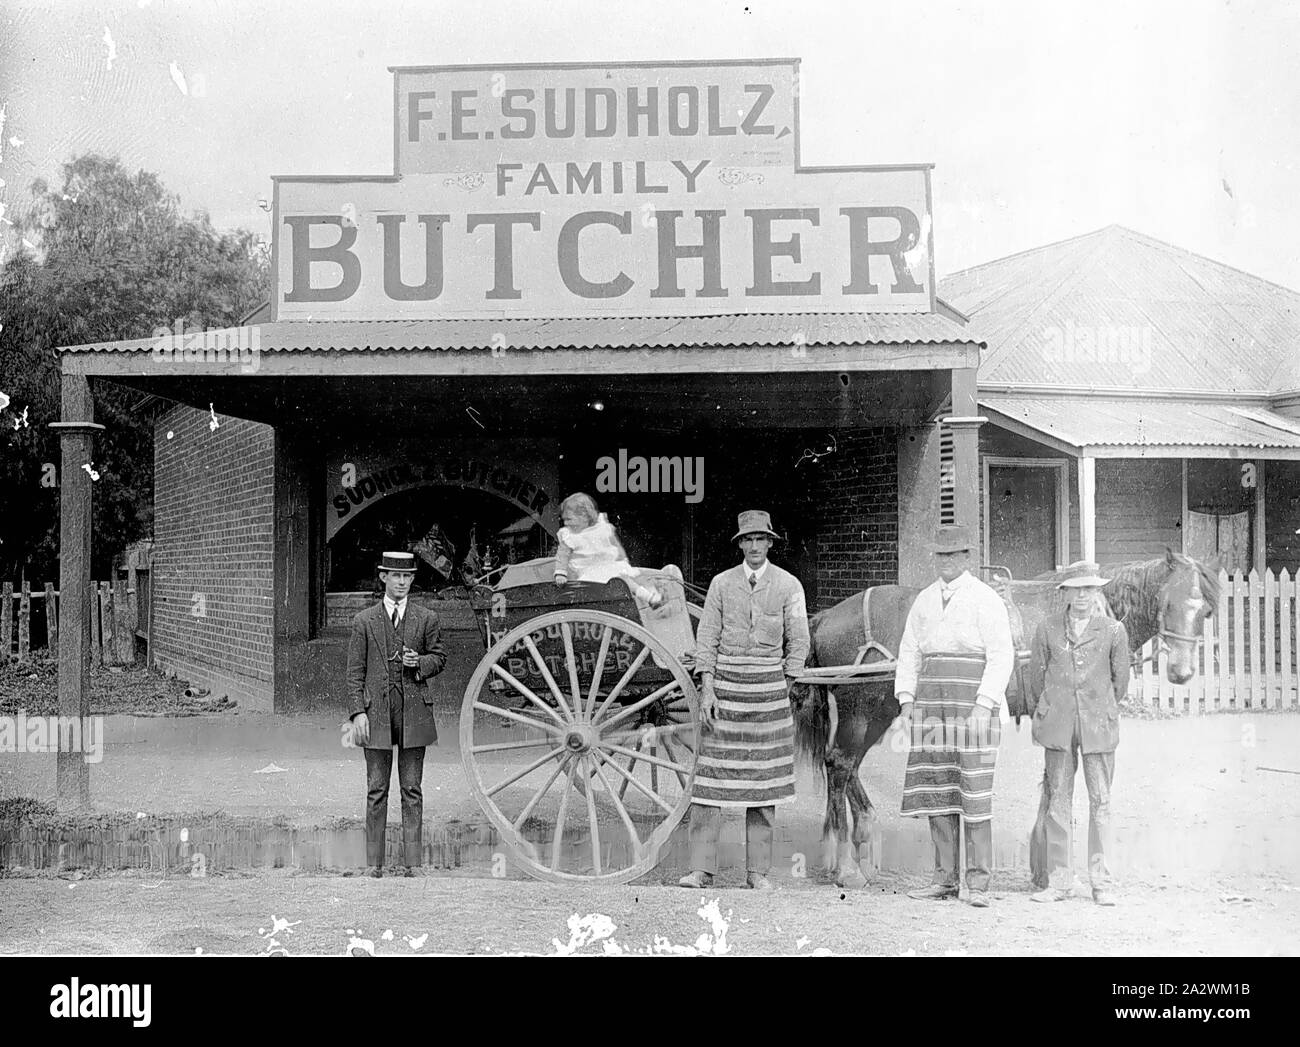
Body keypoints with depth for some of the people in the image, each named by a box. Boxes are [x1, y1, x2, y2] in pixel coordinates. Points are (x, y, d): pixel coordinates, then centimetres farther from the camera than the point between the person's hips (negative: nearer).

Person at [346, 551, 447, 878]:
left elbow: (440, 658, 13)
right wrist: (358, 712, -5)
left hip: (414, 711, 1)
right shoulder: (364, 621, 5)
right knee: (376, 790, 3)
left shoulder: (426, 618, 6)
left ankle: (412, 862, 9)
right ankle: (374, 863, 9)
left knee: (411, 790, 4)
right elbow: (355, 671, 3)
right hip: (376, 711, 0)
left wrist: (420, 663, -9)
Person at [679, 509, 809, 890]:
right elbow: (706, 637, 3)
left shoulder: (788, 585, 2)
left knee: (764, 774, 5)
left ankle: (758, 870, 13)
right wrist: (707, 689, -4)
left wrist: (783, 688, 2)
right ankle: (701, 869, 0)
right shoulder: (721, 583, 4)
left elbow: (798, 642, 5)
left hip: (769, 684, 0)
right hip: (724, 681, 0)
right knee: (713, 771, -4)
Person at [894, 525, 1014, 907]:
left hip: (975, 704, -5)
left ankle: (979, 884, 0)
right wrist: (906, 700, 3)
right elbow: (909, 652, 15)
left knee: (974, 795, -6)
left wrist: (983, 706, -18)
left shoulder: (985, 599, -3)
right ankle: (945, 878, 12)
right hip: (932, 705, 6)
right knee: (936, 790, 5)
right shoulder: (925, 599, 14)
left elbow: (1002, 656, -9)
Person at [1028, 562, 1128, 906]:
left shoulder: (1114, 631, 2)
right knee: (1058, 800, 3)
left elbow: (1120, 679, 10)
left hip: (1098, 724, -1)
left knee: (1100, 801, 1)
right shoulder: (1048, 628, 4)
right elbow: (1037, 674, 12)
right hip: (1057, 723, 1)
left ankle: (1101, 883, 8)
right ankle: (1058, 881, 10)